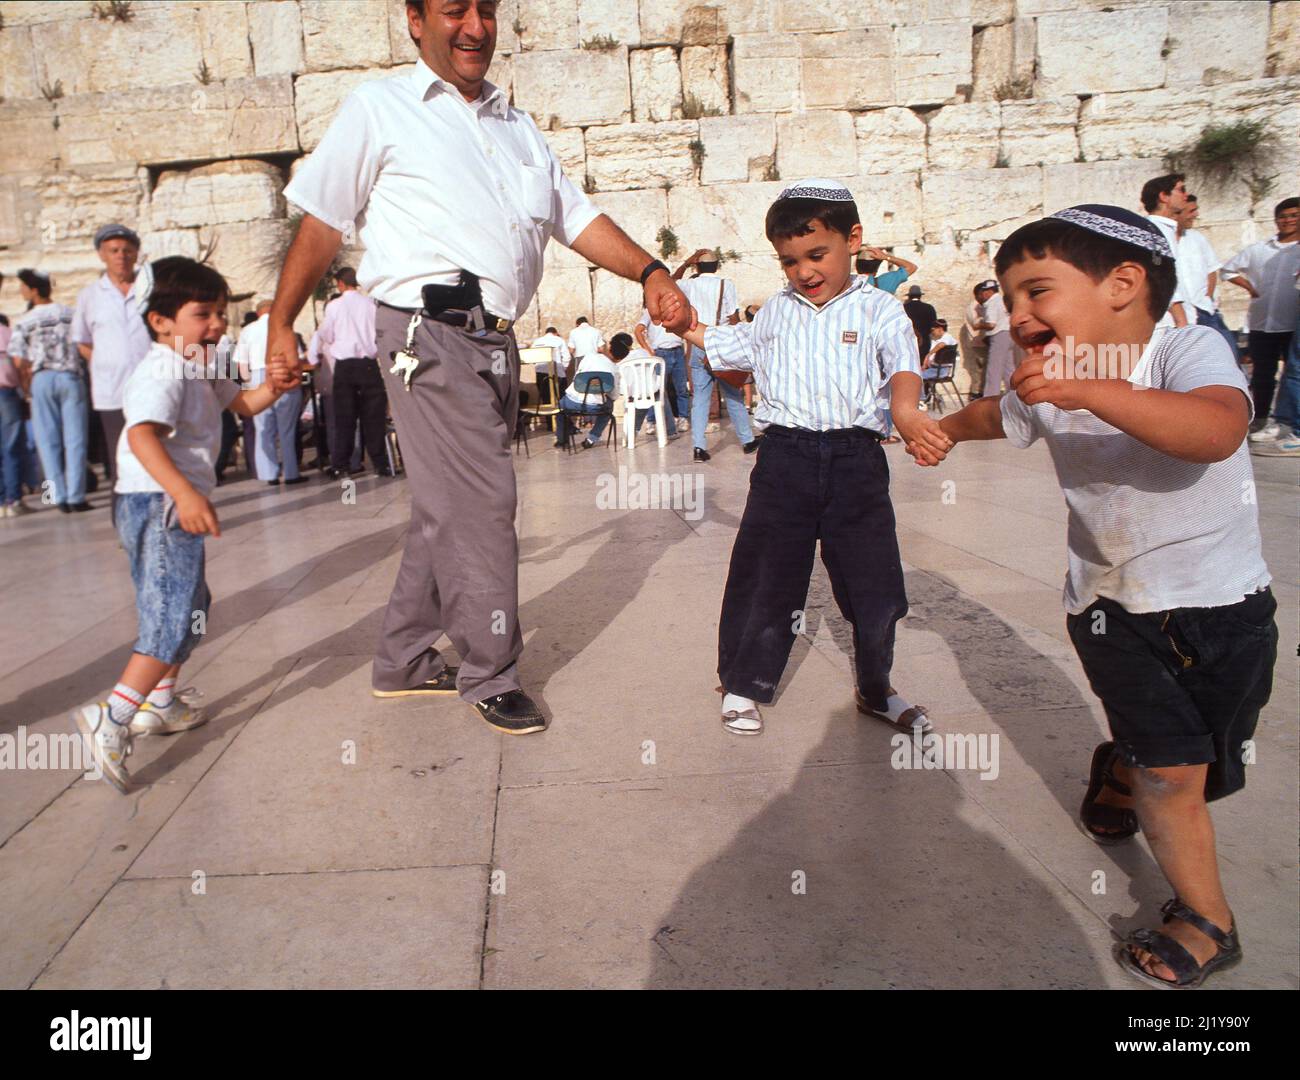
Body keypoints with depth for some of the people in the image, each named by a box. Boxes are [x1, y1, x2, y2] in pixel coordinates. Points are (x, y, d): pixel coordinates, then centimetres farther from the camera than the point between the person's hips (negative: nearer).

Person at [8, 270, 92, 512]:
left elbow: (19, 361, -2)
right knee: (74, 440, 1)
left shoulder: (23, 322, 1)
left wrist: (31, 383, 10)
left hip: (42, 379, 0)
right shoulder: (71, 314, 4)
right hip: (71, 377, 0)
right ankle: (76, 497, -2)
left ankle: (60, 498, 5)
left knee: (48, 441, 6)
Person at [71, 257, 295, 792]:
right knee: (175, 615, -15)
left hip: (175, 504, 11)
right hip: (157, 503, -11)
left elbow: (242, 403, 23)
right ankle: (111, 717, -14)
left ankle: (160, 703, 34)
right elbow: (141, 434, -30)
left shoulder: (198, 370, 16)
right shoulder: (163, 370, -16)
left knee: (189, 606, 21)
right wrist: (185, 493, -43)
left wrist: (270, 386, 0)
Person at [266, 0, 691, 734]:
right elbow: (322, 222, 3)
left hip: (497, 342, 6)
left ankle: (403, 662, 26)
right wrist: (282, 325, 0)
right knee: (481, 507, -9)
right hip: (429, 336, -6)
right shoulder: (380, 109, 4)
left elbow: (577, 217, 17)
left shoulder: (519, 126, 21)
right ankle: (491, 677, 7)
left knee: (449, 510, 12)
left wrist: (650, 273, 2)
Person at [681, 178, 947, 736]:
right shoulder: (774, 312, 14)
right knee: (765, 576, 5)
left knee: (874, 583, 8)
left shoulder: (878, 309, 2)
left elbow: (902, 362, -17)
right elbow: (733, 346, 32)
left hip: (856, 460, -1)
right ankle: (743, 685, 23)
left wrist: (905, 408, -37)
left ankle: (875, 690, 30)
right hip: (785, 456, 2)